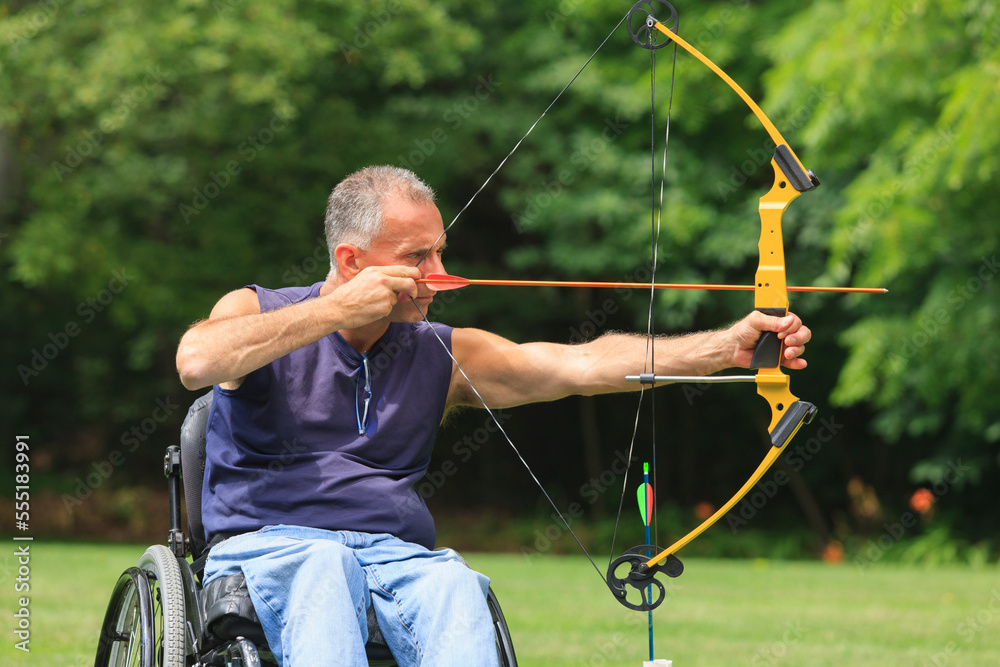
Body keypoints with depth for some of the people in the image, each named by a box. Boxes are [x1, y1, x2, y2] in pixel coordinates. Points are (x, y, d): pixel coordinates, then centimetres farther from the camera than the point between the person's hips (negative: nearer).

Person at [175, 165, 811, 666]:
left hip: (401, 557, 3)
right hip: (269, 549, -3)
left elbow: (581, 365, 5)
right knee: (325, 566, -37)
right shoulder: (257, 312, 7)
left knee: (453, 584, -31)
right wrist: (340, 308, -14)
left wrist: (728, 346, -6)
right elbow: (197, 362, -16)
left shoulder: (445, 355, 16)